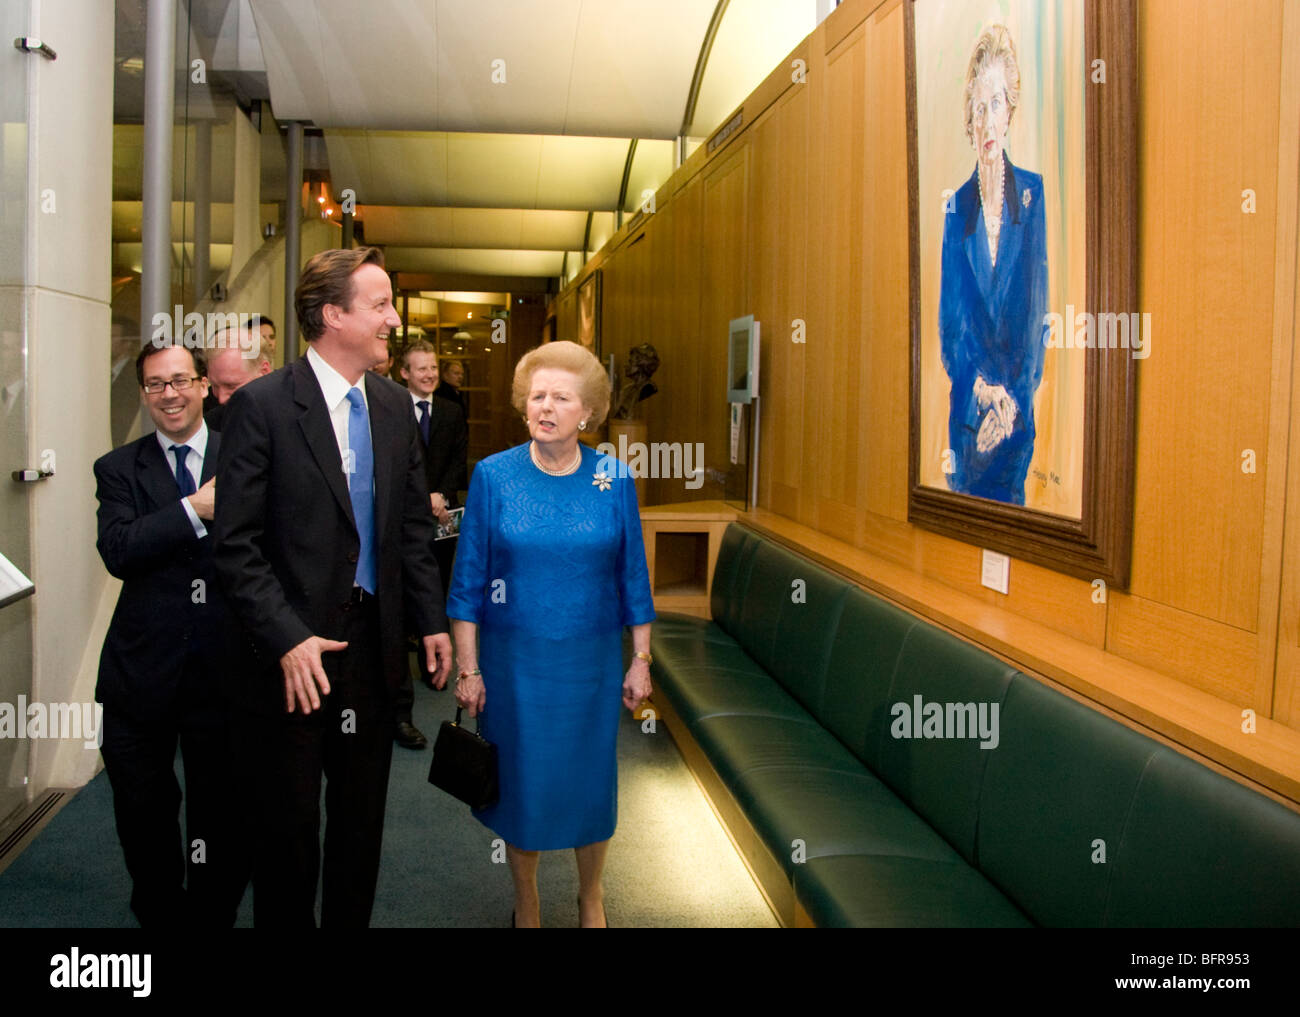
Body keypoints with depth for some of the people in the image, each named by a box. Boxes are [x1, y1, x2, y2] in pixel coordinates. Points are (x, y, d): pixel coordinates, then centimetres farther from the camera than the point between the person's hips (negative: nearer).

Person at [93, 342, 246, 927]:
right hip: (143, 670, 1)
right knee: (143, 813, 16)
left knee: (222, 813, 12)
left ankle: (212, 915, 32)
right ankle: (159, 914, 38)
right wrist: (195, 510, -22)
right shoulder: (118, 469, 3)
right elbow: (117, 552, -15)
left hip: (224, 667, -1)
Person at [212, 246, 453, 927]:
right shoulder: (262, 405, -12)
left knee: (361, 817, 17)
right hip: (293, 648, -5)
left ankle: (349, 922, 35)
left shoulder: (394, 406, 6)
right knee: (287, 824, 10)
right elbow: (237, 545, -14)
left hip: (372, 641, 5)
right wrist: (288, 640, -20)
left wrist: (431, 621, 5)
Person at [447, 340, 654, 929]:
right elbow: (469, 579, -4)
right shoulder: (493, 476, -6)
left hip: (591, 661, 1)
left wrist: (640, 662, 2)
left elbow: (632, 577, 2)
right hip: (513, 660, -1)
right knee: (519, 781, 11)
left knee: (590, 779, 12)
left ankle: (591, 899, 39)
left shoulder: (614, 481, -3)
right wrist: (468, 670, -6)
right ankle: (526, 907, 35)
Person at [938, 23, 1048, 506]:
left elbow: (1039, 308, -3)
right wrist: (982, 386, -13)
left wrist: (1014, 395, -13)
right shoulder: (956, 207, 4)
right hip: (966, 411, 2)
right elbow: (948, 321, 2)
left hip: (1019, 411, -1)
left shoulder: (1033, 193, -1)